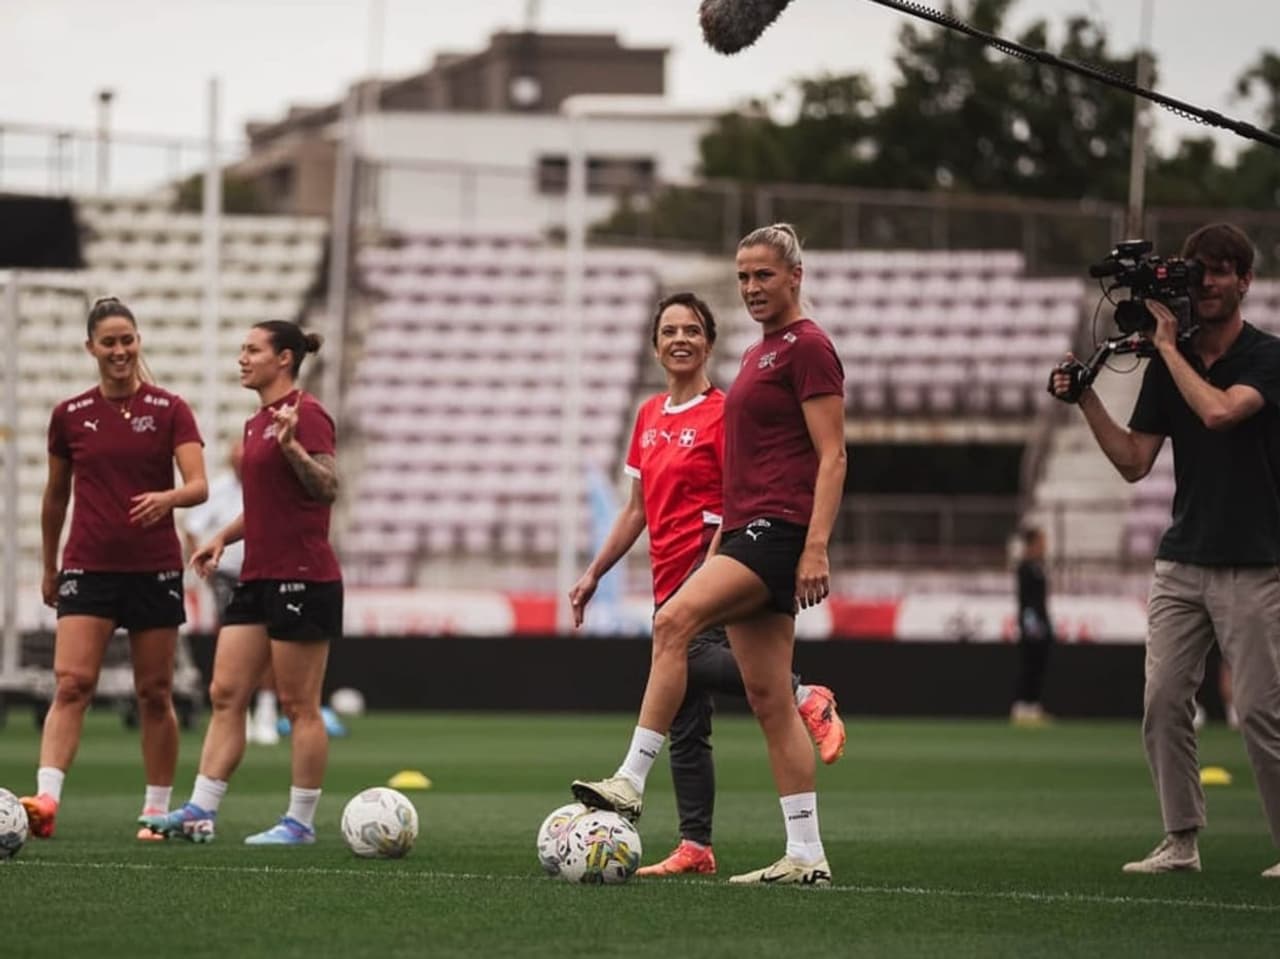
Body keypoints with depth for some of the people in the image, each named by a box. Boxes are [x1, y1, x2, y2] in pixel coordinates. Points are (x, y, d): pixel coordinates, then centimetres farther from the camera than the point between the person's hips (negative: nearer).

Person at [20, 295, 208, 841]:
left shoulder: (169, 411, -1)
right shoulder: (70, 416, 5)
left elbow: (199, 485, -11)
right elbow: (55, 496, 16)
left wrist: (166, 498, -33)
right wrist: (49, 567, 21)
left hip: (155, 570, 0)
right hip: (88, 568, 1)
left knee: (154, 695, 6)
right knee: (71, 683, -15)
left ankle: (157, 811, 15)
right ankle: (46, 800, -27)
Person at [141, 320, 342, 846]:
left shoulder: (305, 414, -10)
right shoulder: (257, 423, 17)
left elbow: (327, 488, -18)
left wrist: (291, 445, -30)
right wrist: (223, 537, 15)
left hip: (302, 577, -9)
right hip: (258, 577, 9)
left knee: (299, 705, -3)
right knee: (225, 693, 4)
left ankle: (301, 821, 4)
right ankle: (200, 811, 3)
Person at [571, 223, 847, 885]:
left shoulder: (808, 347, -7)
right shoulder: (758, 353, 21)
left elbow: (831, 457, -14)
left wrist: (816, 549, -22)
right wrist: (720, 543, 25)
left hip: (781, 532, -10)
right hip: (746, 532, 10)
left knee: (673, 621, -25)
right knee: (768, 697, 5)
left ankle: (631, 781, -27)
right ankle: (806, 855, 5)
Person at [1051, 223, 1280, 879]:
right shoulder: (1166, 367, 10)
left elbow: (1220, 411, -24)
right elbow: (1135, 462, 10)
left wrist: (1168, 346, -14)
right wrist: (1086, 400, -2)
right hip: (1181, 562, 5)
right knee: (1163, 703, -2)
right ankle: (1181, 841, 4)